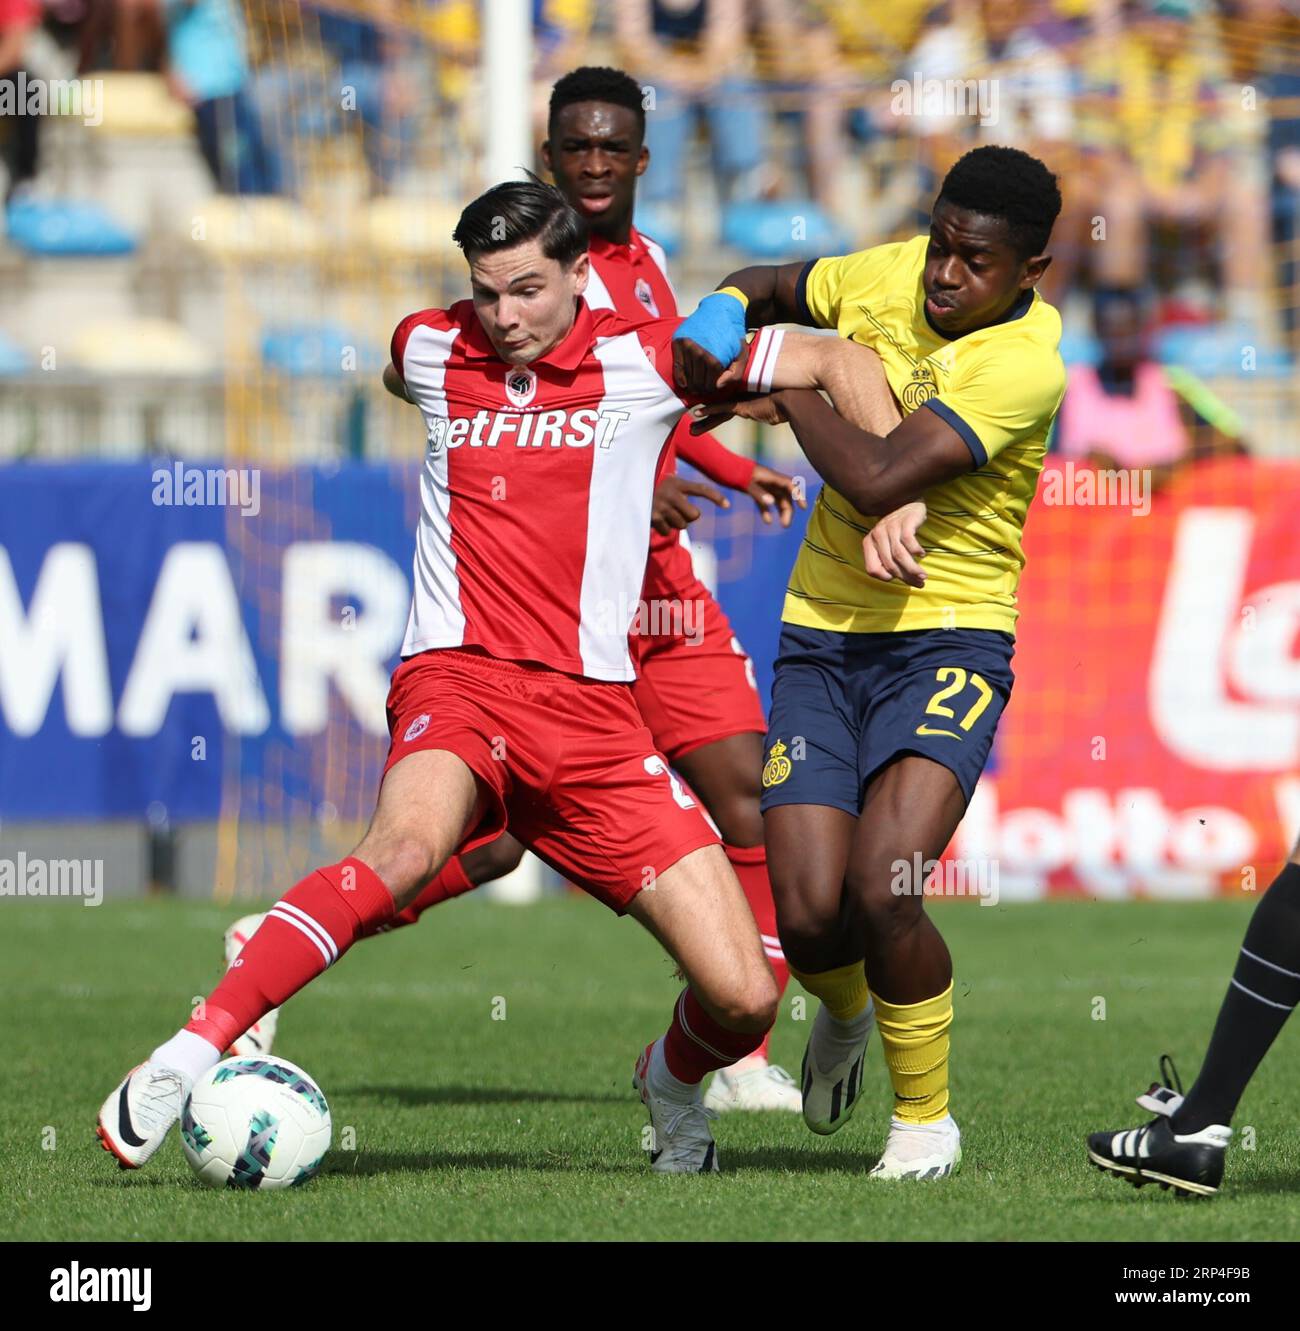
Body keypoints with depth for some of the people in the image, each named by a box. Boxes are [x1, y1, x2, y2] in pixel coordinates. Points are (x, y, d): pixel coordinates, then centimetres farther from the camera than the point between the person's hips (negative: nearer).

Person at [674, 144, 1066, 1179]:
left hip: (949, 639, -5)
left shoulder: (1026, 363, -17)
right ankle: (848, 1009, 30)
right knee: (809, 918, -9)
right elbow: (766, 289, 24)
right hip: (822, 636, 5)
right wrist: (716, 323, 0)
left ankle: (924, 1116, 2)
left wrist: (787, 377, -12)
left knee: (882, 894, -24)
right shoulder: (884, 277, 2)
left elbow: (878, 480, -26)